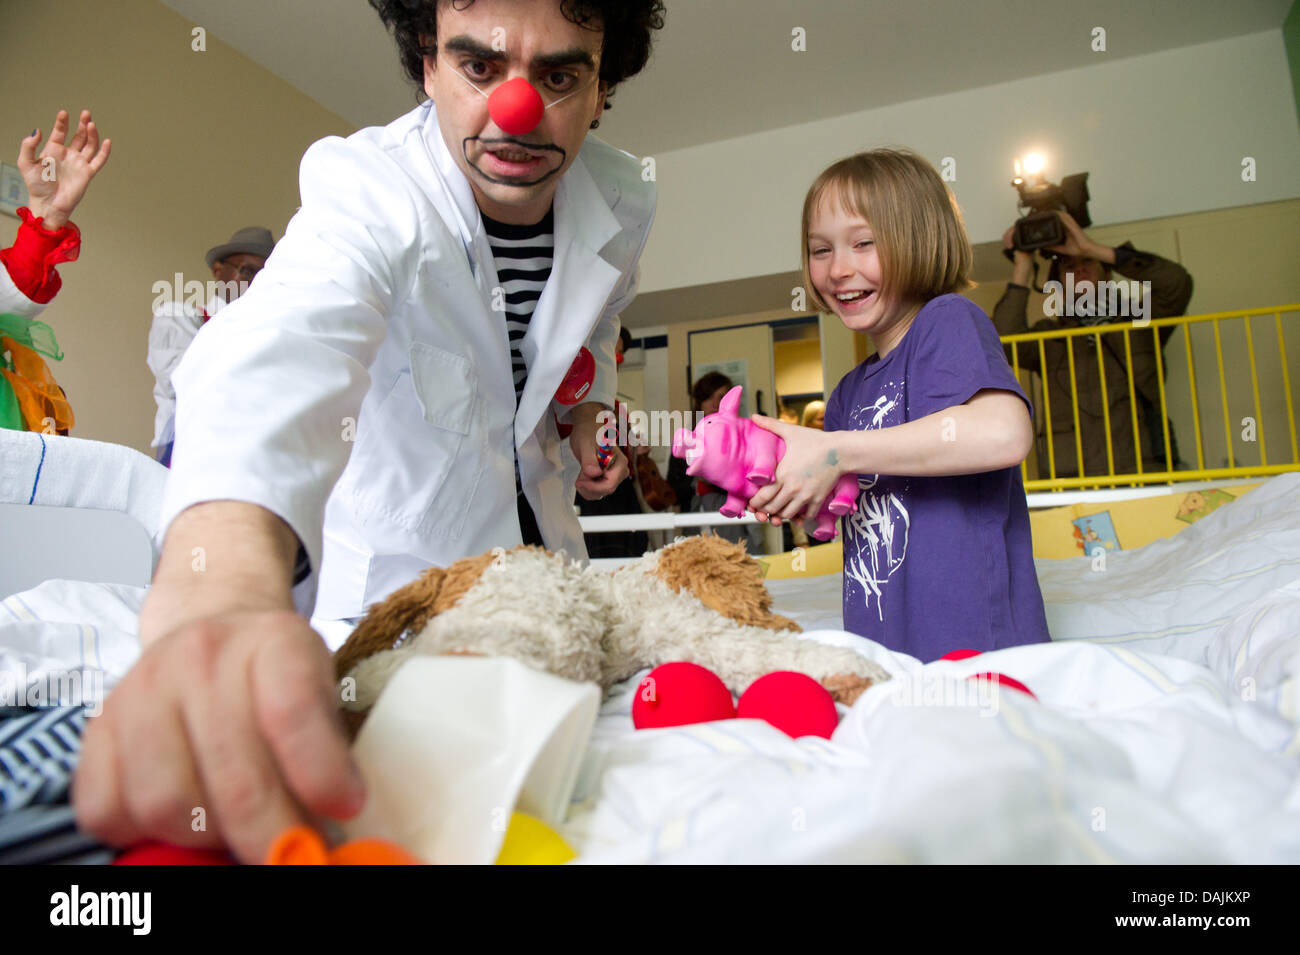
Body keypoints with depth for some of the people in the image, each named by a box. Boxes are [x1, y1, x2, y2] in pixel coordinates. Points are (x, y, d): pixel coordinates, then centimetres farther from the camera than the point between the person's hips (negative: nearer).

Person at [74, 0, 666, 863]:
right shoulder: (367, 186, -27)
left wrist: (589, 413, -6)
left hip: (539, 532, 5)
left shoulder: (623, 201, -10)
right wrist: (222, 590, -68)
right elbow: (278, 360, -49)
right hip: (399, 559, -4)